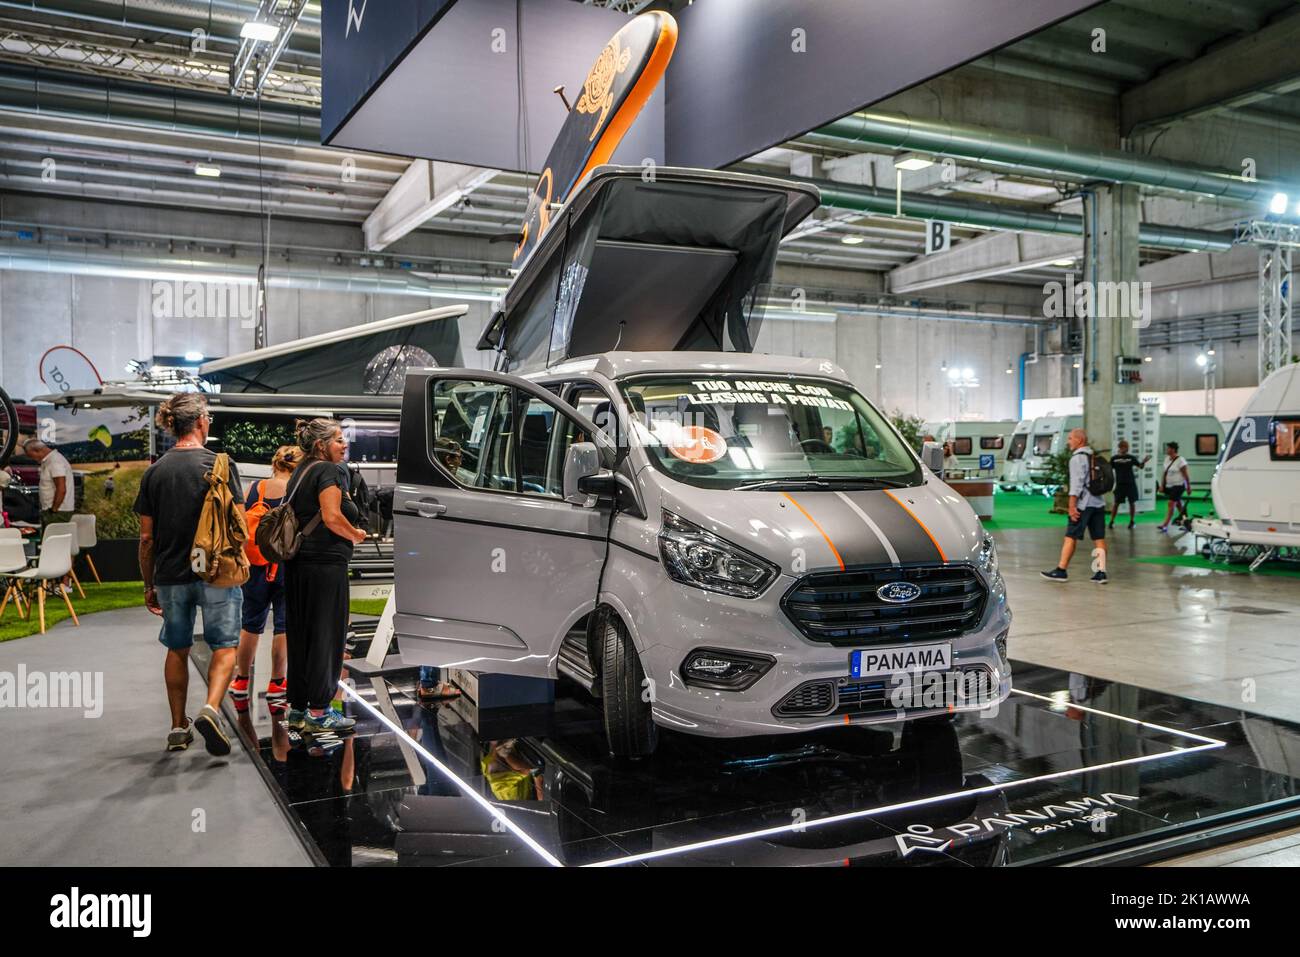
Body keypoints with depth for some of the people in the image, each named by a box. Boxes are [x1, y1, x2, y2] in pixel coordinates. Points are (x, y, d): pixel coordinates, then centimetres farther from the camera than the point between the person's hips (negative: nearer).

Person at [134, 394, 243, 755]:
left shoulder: (154, 472, 2)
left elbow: (146, 538, 4)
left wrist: (149, 585, 13)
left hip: (171, 576, 4)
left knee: (177, 650, 18)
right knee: (225, 645, 8)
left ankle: (178, 727, 23)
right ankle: (210, 709, -15)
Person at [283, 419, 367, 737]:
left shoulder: (300, 471, 19)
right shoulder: (329, 471, -10)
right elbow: (332, 517, -20)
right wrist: (356, 534, -5)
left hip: (297, 563, 9)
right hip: (325, 561, -9)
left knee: (299, 635, 13)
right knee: (326, 635, -3)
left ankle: (297, 709, 19)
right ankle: (318, 712, 1)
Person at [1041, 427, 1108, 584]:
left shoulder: (1077, 458, -9)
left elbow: (1077, 483, -17)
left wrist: (1072, 505, -18)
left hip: (1084, 503, -8)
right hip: (1099, 502, 8)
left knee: (1071, 536, -3)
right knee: (1099, 538, 4)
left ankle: (1061, 571, -2)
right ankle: (1101, 572, 2)